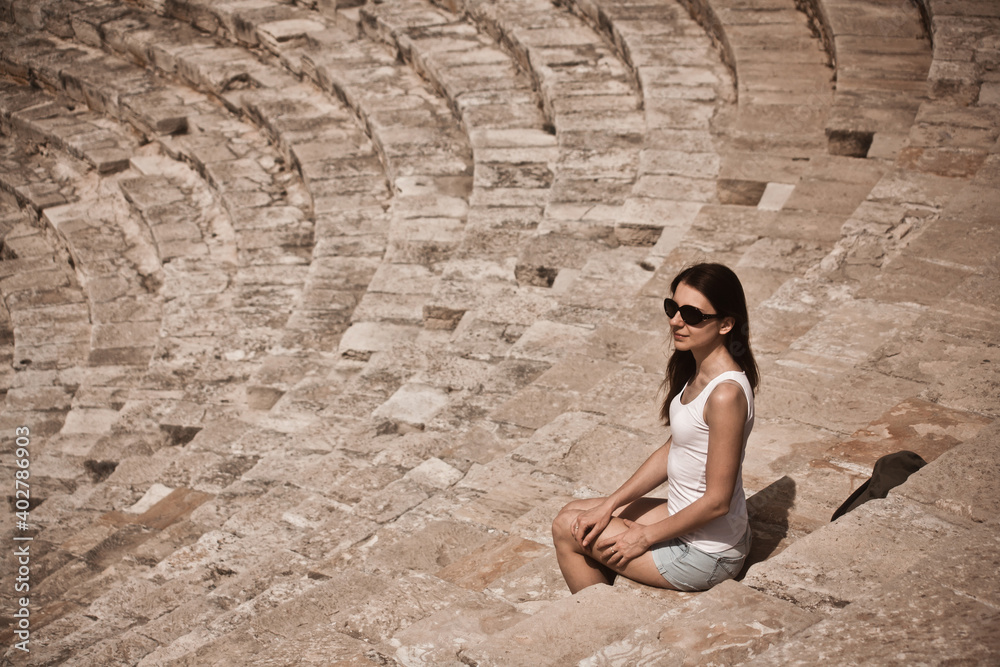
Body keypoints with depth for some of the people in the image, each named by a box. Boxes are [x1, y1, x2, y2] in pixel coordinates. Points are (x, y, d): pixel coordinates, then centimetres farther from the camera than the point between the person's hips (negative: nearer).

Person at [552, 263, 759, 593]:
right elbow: (672, 451, 9)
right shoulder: (697, 372, 0)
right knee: (574, 513, 17)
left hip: (705, 554, -9)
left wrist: (645, 536, -13)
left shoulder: (726, 393, -29)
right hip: (685, 520, 9)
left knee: (566, 529, 2)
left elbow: (717, 500, -25)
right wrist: (609, 506, 4)